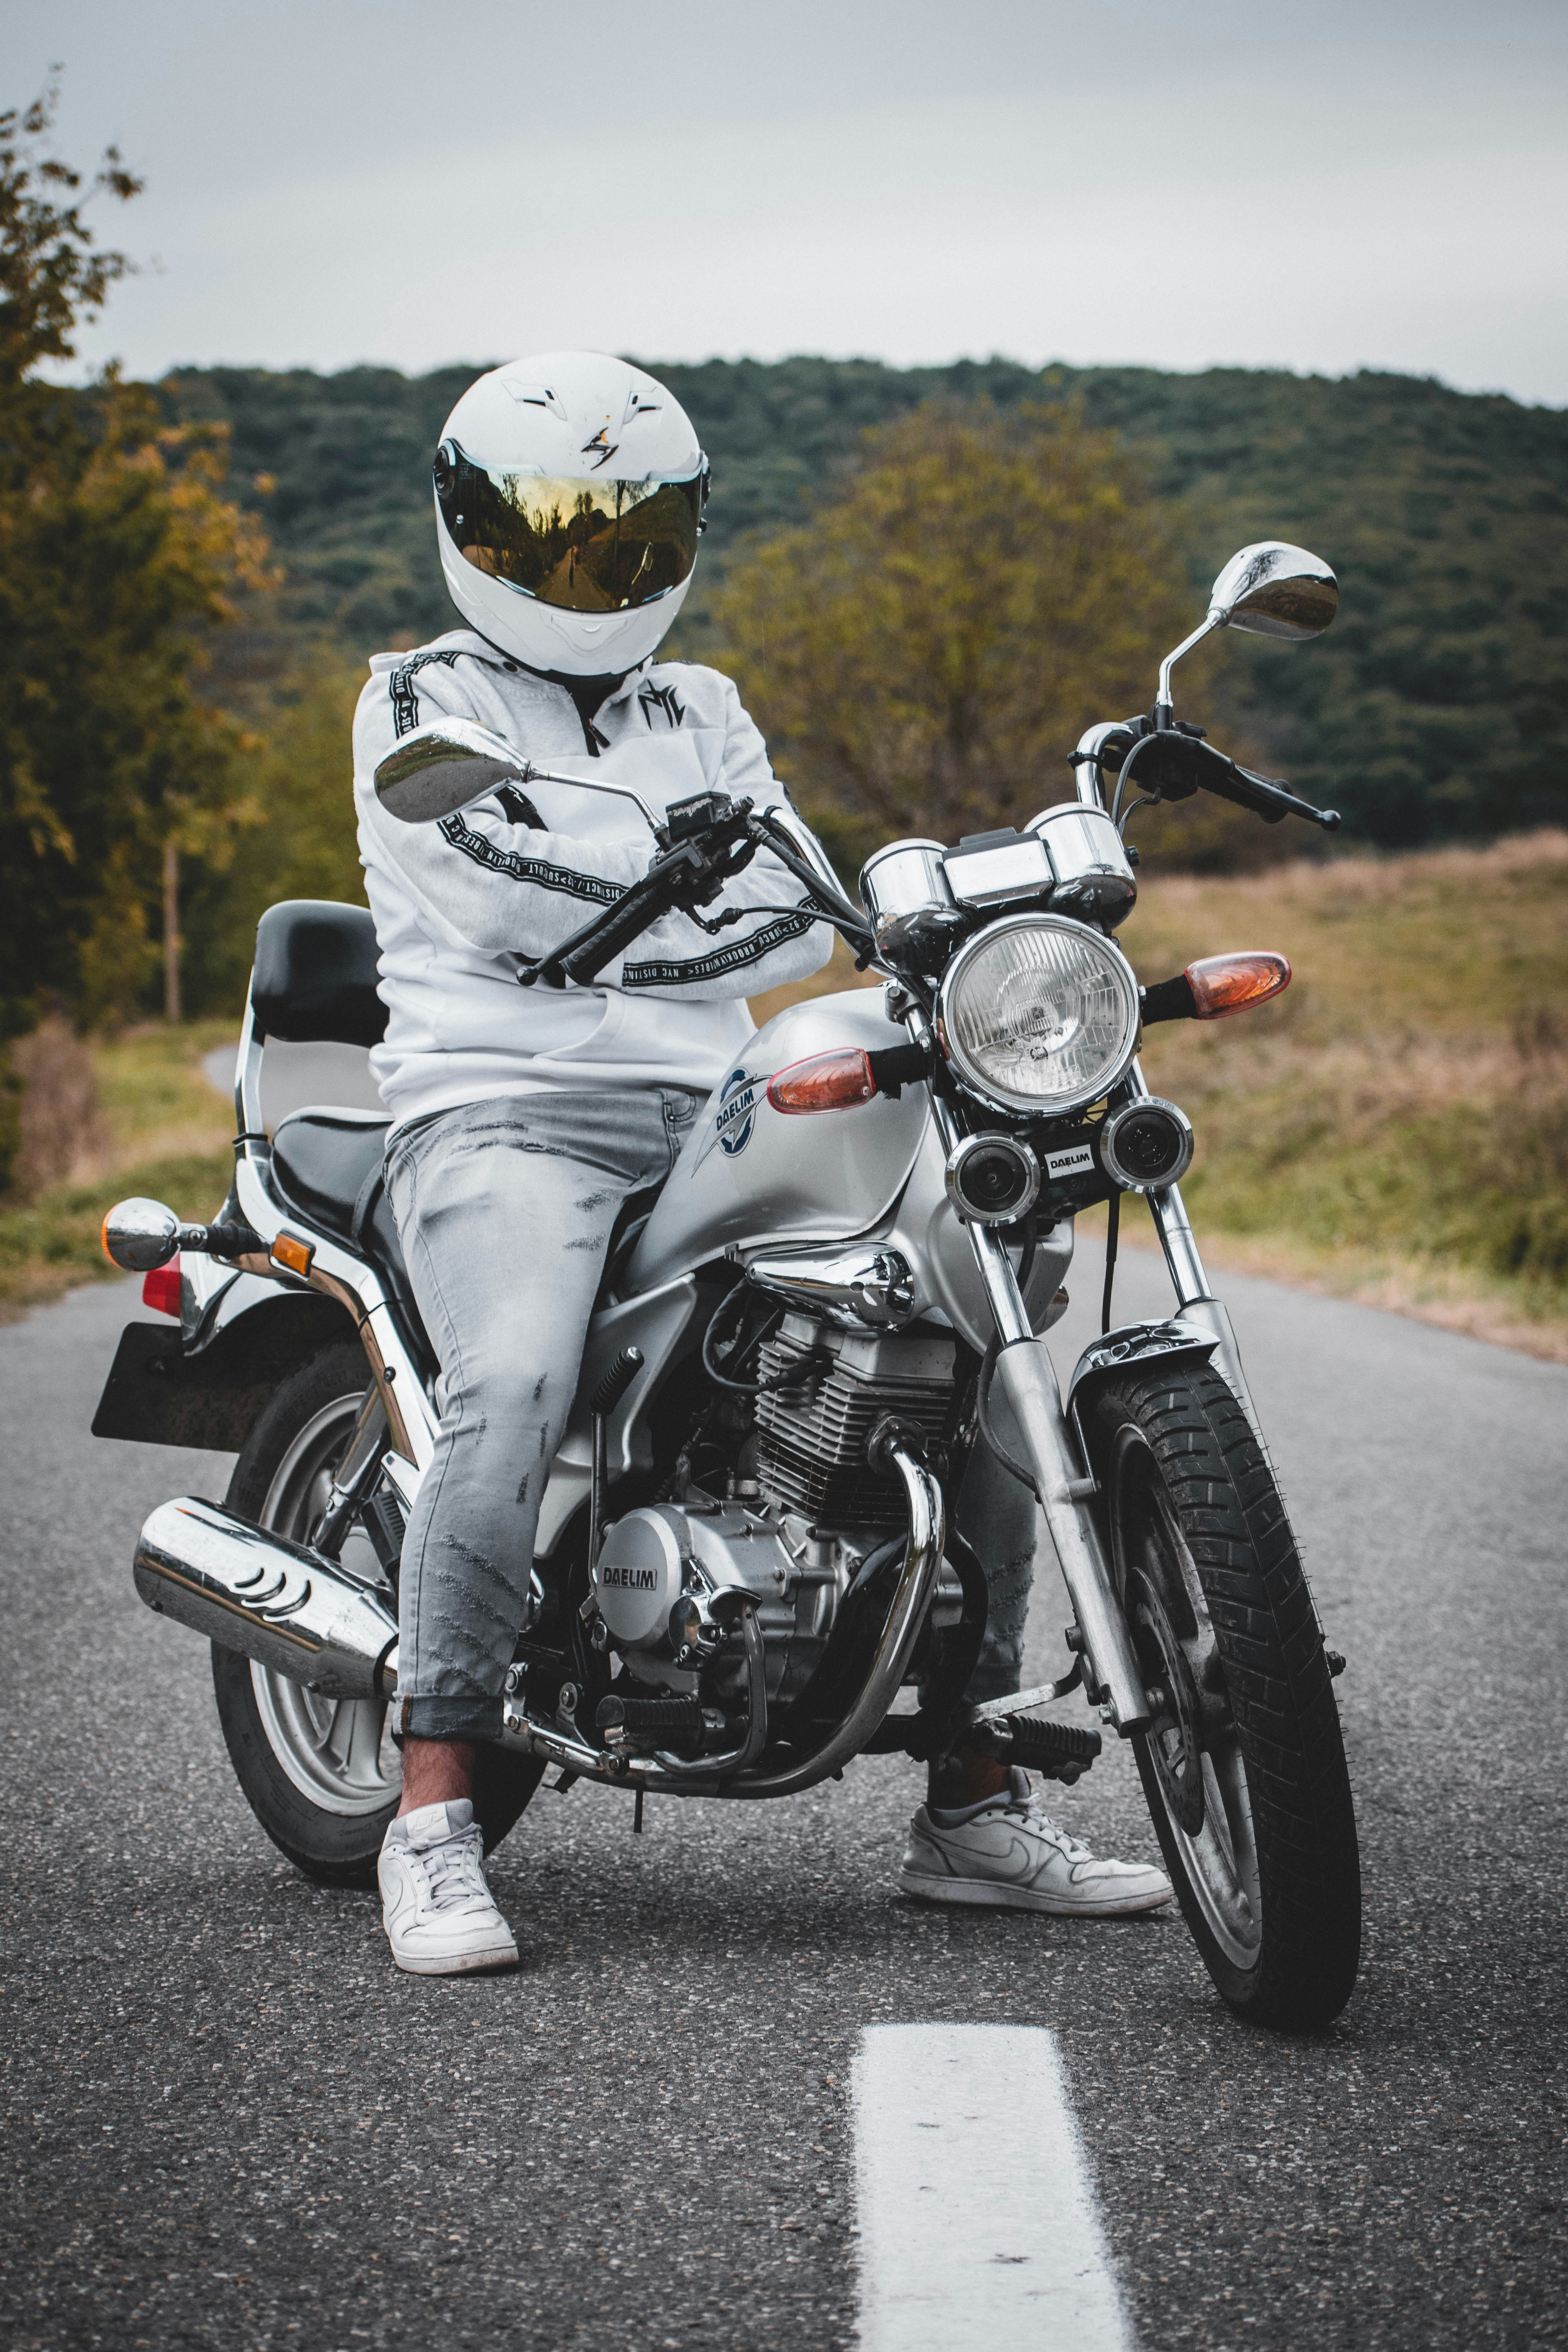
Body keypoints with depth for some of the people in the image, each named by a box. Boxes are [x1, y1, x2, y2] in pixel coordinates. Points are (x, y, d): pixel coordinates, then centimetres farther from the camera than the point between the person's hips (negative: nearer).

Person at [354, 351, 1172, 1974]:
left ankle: (973, 1807, 4)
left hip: (708, 1114, 5)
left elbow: (790, 922, 8)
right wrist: (722, 898, -19)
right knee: (514, 1390, -34)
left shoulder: (700, 716, 24)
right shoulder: (419, 703, 8)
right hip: (502, 1112, -5)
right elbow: (516, 896, -11)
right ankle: (432, 1824, -27)